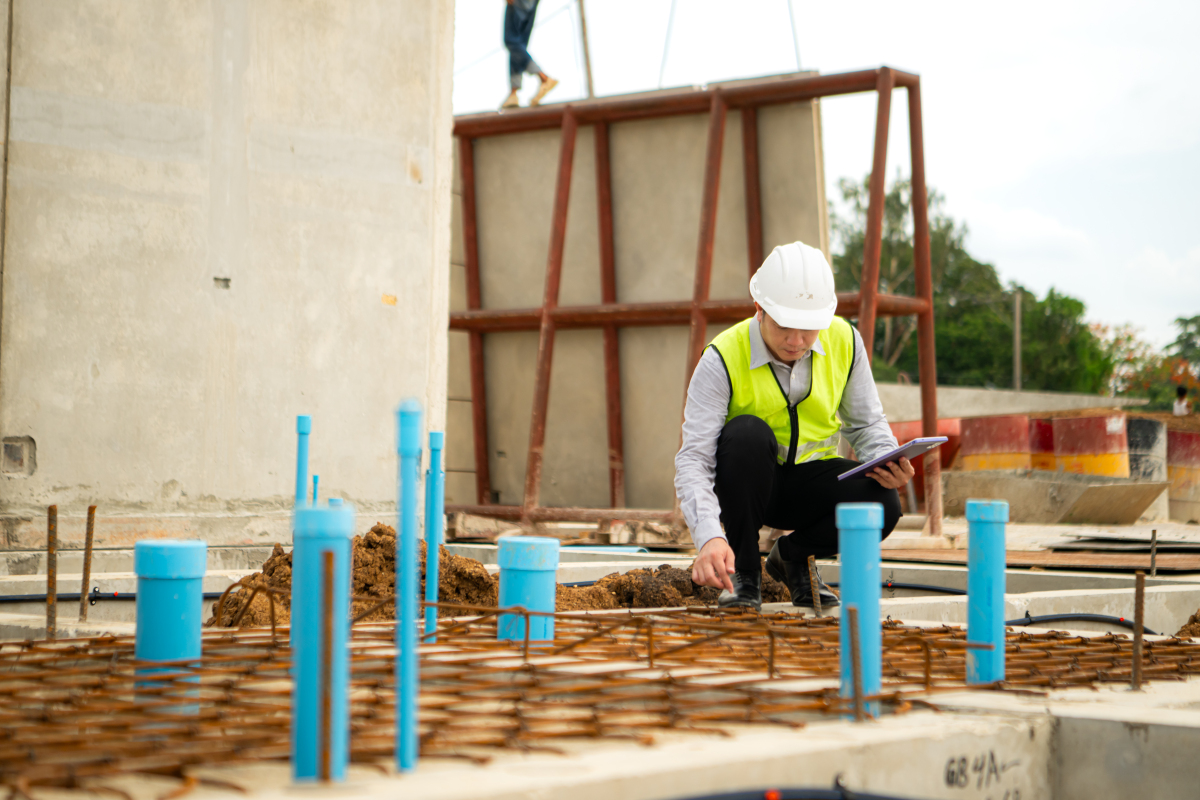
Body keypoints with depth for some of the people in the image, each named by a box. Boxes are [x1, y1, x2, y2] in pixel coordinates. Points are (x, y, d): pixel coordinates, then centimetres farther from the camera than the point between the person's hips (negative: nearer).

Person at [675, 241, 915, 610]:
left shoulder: (844, 341, -10)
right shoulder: (723, 359, -22)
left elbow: (866, 424, 3)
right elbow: (693, 459, -29)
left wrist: (889, 463, -21)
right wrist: (710, 537, -45)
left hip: (809, 479, 3)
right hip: (745, 486, -3)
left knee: (881, 503, -27)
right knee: (748, 432, -36)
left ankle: (792, 555, 4)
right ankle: (743, 571, -16)